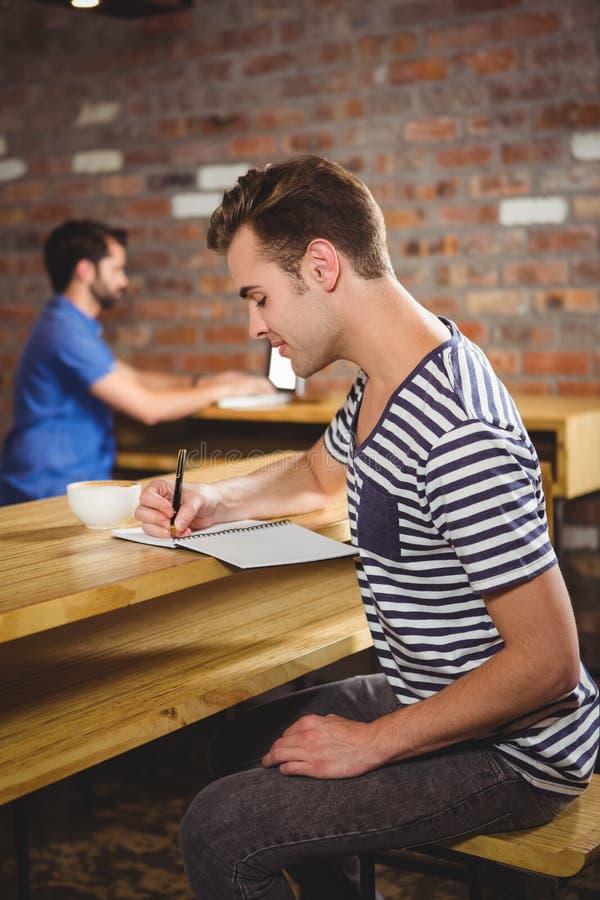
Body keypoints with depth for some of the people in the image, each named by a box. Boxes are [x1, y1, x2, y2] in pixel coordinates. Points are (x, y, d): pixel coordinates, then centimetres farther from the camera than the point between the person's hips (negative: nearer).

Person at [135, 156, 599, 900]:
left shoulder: (457, 436, -31)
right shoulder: (379, 386, 2)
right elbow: (318, 475, 24)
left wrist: (373, 742, -20)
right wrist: (214, 501, 4)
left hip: (514, 750, -10)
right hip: (431, 696, 10)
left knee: (219, 833, -18)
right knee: (244, 747, 26)